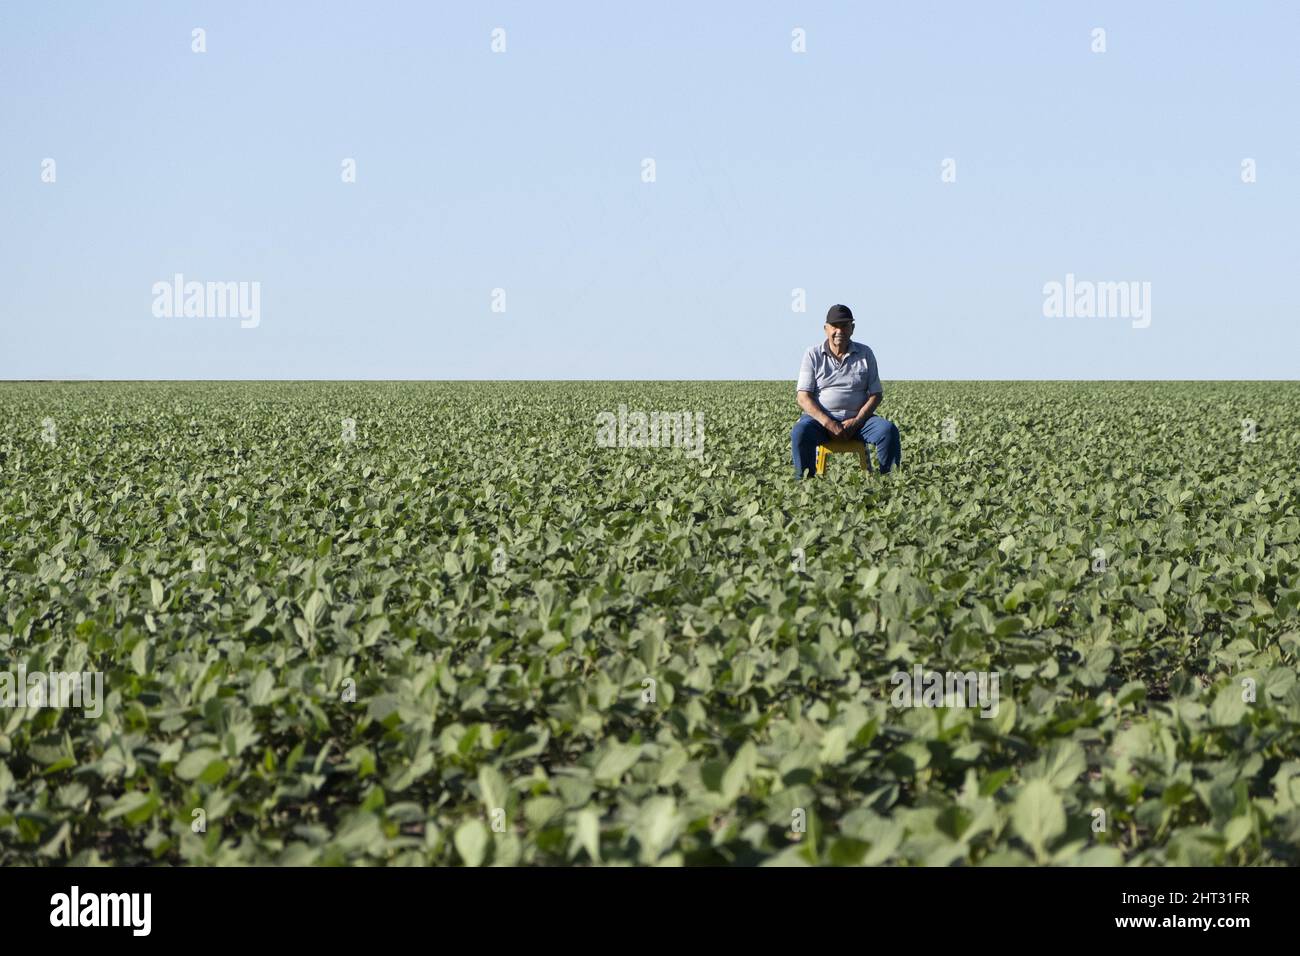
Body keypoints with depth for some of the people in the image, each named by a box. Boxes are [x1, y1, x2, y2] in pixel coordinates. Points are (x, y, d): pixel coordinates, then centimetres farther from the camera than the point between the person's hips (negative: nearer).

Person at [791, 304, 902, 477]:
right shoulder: (813, 355, 3)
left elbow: (876, 394, 6)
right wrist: (828, 423, -18)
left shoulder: (865, 354, 9)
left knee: (889, 430, -26)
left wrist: (857, 421, -12)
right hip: (821, 418, -2)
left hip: (857, 419, 2)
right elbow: (803, 398, -4)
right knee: (800, 432, -34)